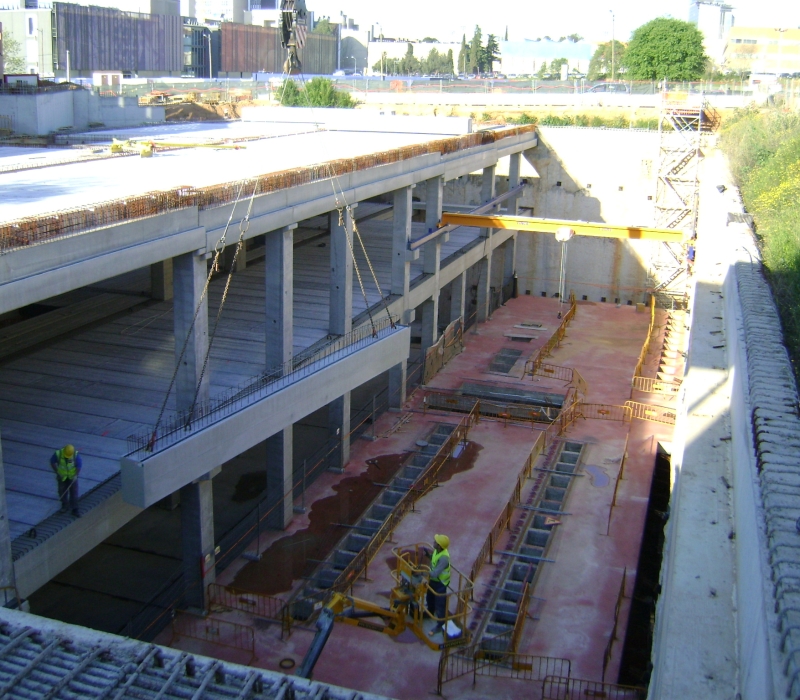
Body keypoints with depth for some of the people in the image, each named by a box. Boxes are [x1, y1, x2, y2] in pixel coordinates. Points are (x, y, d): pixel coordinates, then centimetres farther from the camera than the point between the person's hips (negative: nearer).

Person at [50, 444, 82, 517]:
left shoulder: (76, 455, -29)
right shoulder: (58, 453, -27)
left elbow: (79, 465, -21)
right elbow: (52, 462, -10)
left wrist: (76, 475, -33)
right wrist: (57, 472, -15)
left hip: (72, 476, -1)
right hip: (62, 476, 1)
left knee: (74, 492, 1)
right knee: (62, 491, 11)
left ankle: (74, 510, 10)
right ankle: (65, 506, 34)